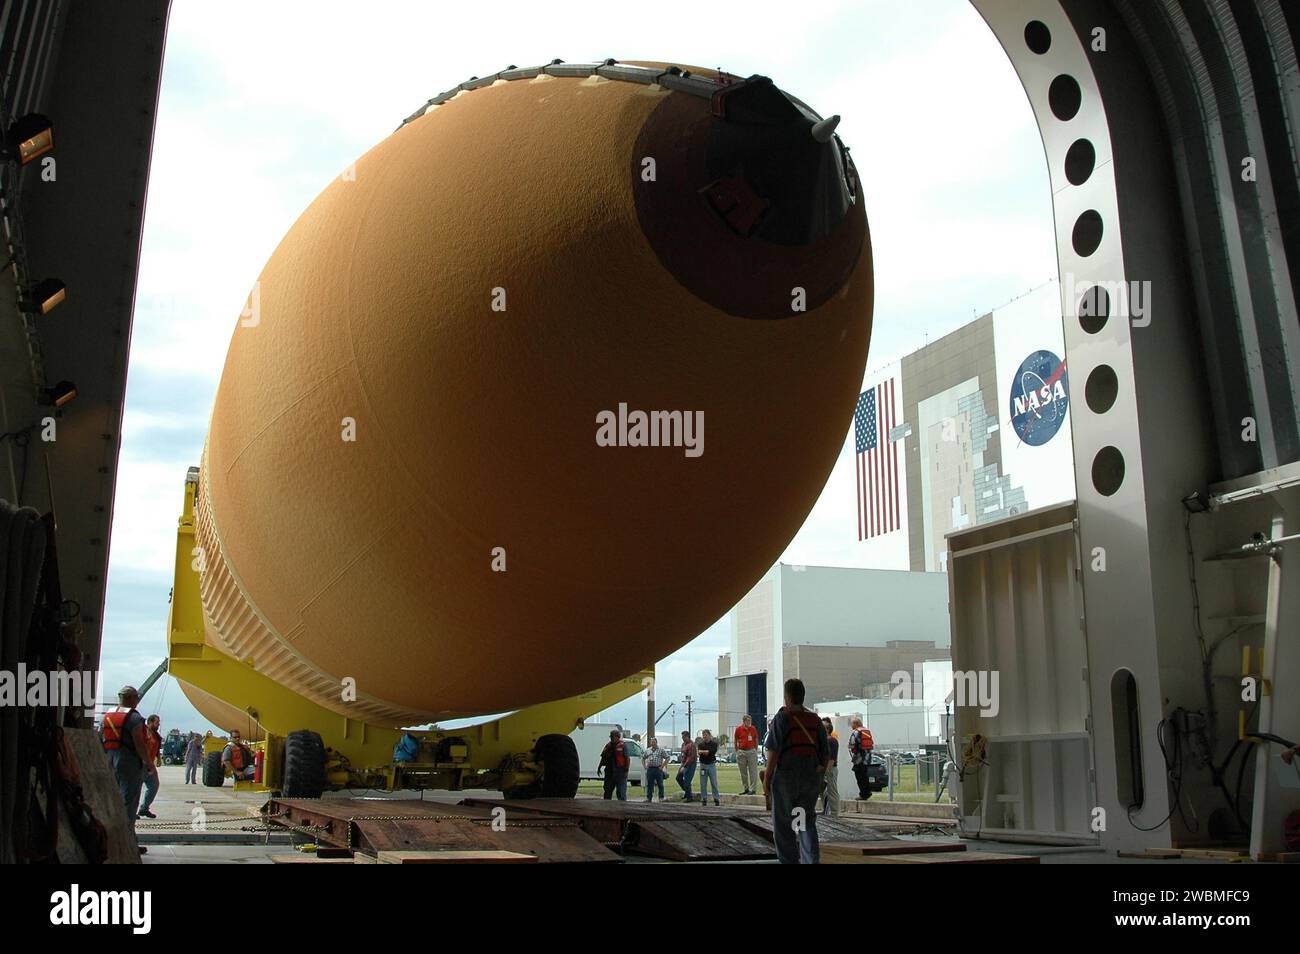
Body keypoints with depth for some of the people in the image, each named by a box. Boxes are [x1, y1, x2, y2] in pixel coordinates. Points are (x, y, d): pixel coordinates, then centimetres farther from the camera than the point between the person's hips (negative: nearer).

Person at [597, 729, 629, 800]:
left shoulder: (623, 745, -5)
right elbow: (603, 758, 21)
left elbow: (627, 759, -10)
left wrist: (626, 771, -16)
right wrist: (599, 767, 15)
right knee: (607, 791, 12)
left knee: (621, 792, -6)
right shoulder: (608, 745, 13)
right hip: (609, 772, 7)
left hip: (620, 772, -7)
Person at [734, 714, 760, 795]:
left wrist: (756, 751, 7)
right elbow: (736, 741, 9)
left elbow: (756, 740, 11)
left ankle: (753, 789, -1)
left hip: (751, 751, -1)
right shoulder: (738, 729, 0)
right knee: (743, 772, 7)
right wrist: (737, 751, 6)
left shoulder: (753, 729, 1)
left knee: (753, 771, -4)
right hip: (741, 752, 1)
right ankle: (745, 788, 17)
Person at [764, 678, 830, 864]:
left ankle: (789, 861, 4)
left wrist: (768, 777, -8)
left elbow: (773, 750, -14)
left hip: (786, 777, -4)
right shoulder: (815, 719, 9)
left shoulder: (782, 718, -7)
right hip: (811, 777, 4)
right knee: (807, 822, 13)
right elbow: (826, 754, 10)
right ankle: (812, 859, 0)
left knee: (783, 824, 6)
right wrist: (820, 776, 19)